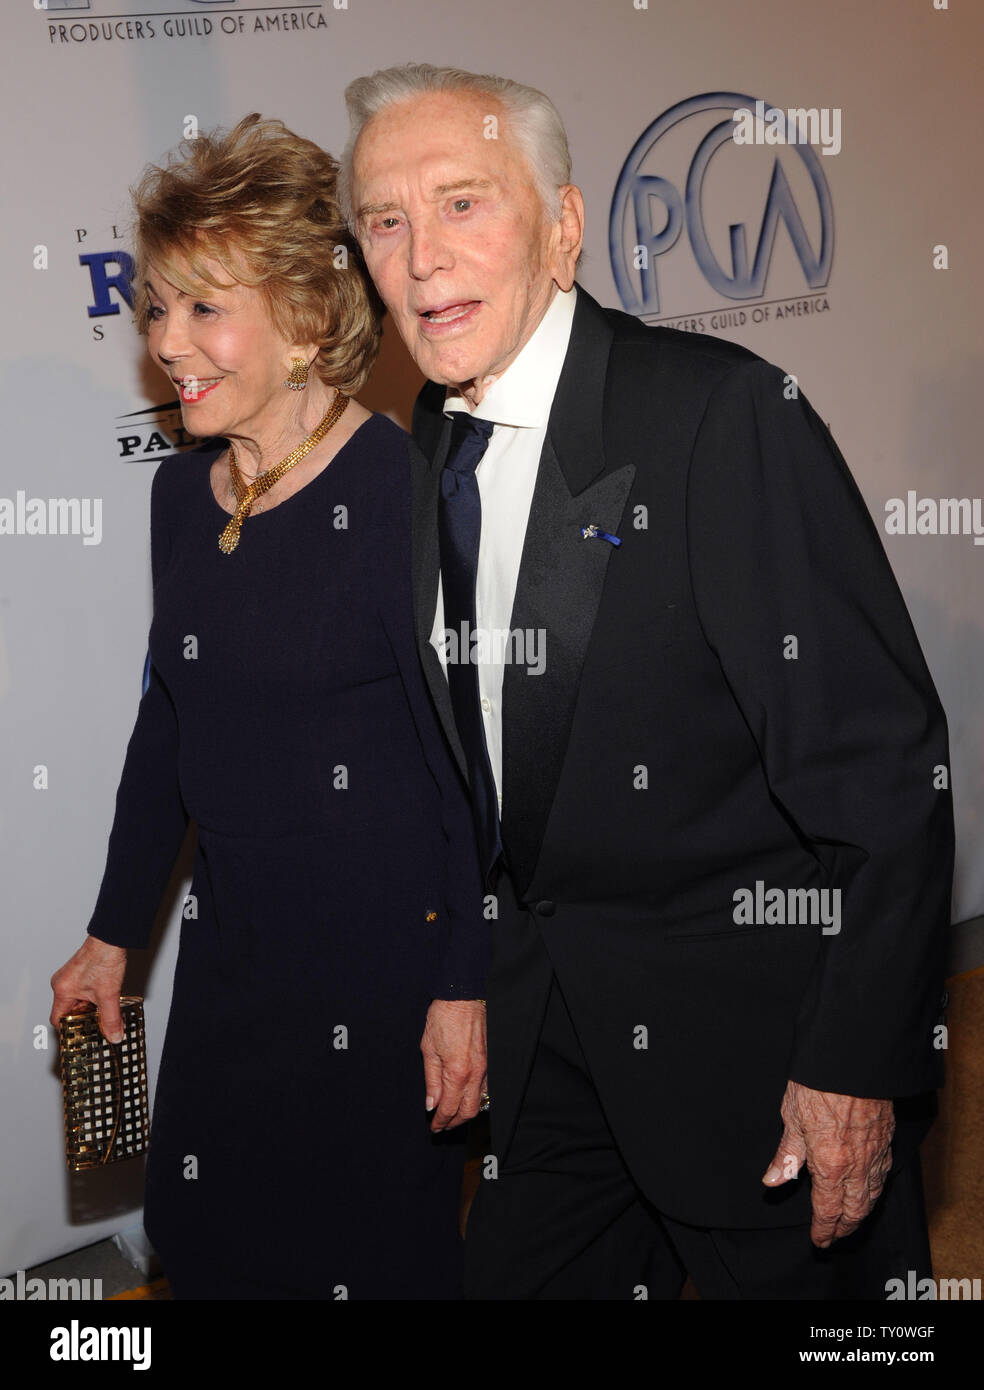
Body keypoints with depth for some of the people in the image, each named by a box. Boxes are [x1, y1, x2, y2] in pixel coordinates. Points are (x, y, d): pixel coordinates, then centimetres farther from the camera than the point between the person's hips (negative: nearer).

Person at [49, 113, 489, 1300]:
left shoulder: (404, 490, -17)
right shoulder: (181, 493, 3)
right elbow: (168, 724, 12)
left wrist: (468, 988, -15)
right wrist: (114, 933, 16)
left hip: (390, 950, -6)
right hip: (230, 944, 7)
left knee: (378, 1251, 11)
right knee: (199, 1238, 19)